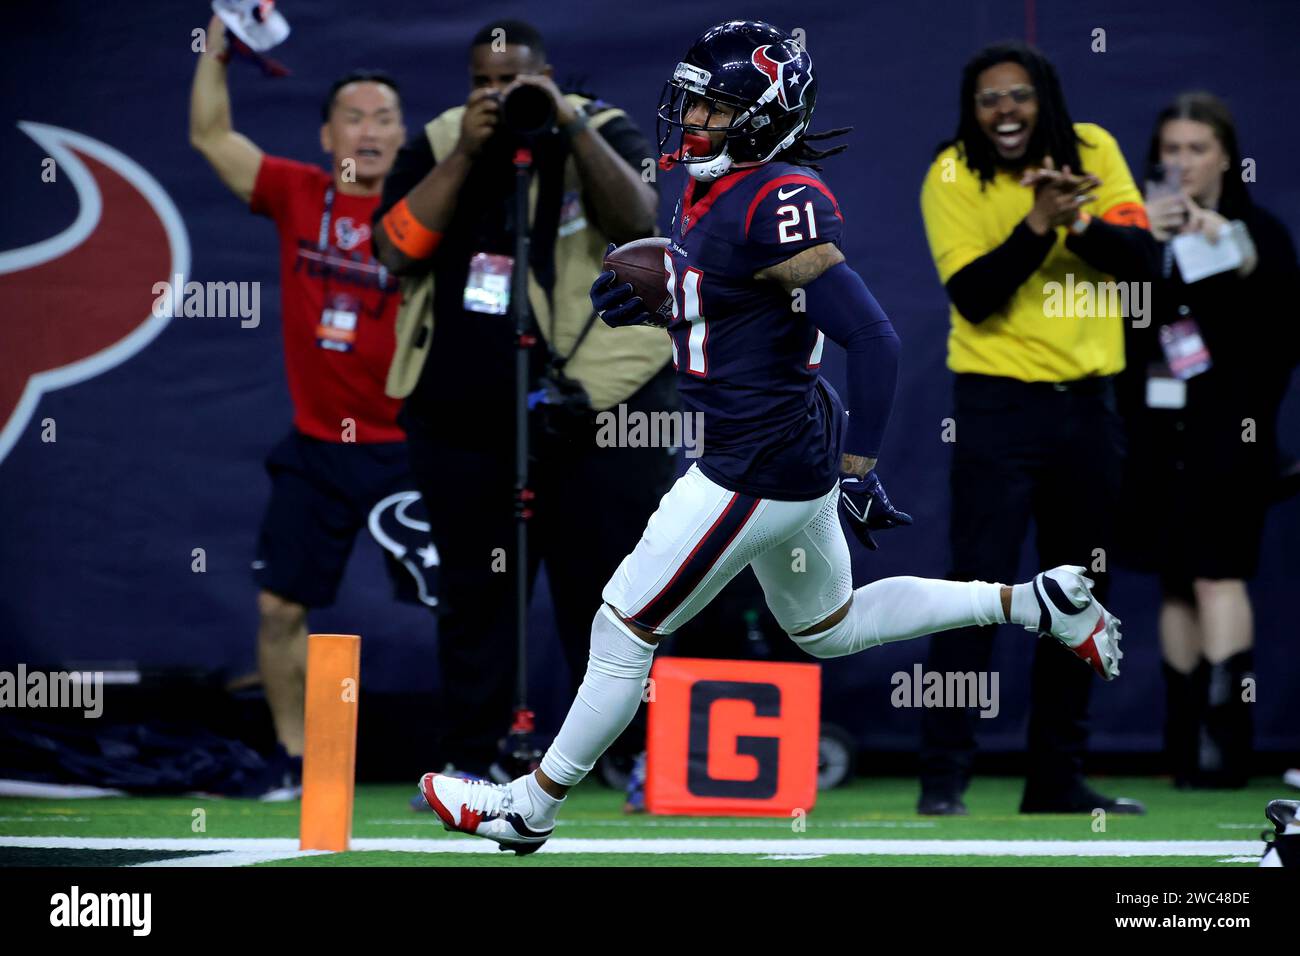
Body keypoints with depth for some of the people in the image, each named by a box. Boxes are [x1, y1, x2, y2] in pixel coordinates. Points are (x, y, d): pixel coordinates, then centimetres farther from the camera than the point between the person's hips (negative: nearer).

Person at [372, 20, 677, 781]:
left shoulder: (604, 135, -1)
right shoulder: (437, 146, 6)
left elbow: (637, 221, -19)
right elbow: (398, 250, -7)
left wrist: (569, 126, -28)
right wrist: (466, 155, -14)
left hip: (597, 412, -3)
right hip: (463, 417, 3)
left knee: (607, 590, -3)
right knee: (474, 595, 8)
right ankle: (471, 760, 14)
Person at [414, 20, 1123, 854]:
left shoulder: (779, 203, -23)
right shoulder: (713, 189, 6)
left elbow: (874, 340, -26)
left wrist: (860, 474, -24)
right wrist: (648, 300, 3)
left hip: (759, 469, -10)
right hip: (789, 455, 10)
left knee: (626, 629, 1)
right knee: (829, 628, 26)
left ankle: (530, 810, 15)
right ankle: (1034, 603, 26)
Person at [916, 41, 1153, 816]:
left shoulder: (1092, 150, 3)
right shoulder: (952, 177, -8)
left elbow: (1139, 244, -8)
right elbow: (972, 294, -17)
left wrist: (1079, 221, -27)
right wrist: (1037, 225, -28)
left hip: (1088, 401, 5)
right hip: (1000, 402, -5)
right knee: (979, 586, -11)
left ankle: (1058, 777, 19)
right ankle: (944, 776, -8)